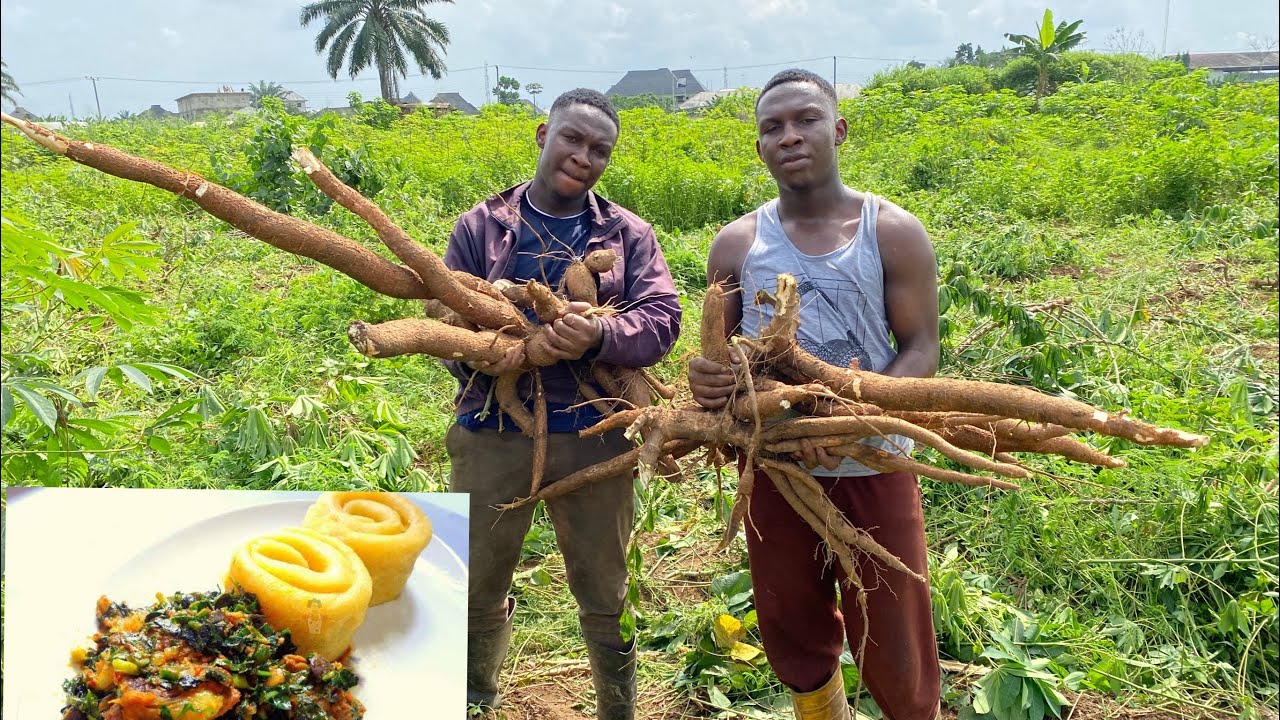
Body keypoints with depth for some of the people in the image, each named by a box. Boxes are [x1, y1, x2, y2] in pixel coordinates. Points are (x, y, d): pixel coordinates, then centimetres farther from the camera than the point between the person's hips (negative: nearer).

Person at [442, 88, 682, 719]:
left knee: (604, 597, 14)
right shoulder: (481, 226, 5)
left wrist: (601, 336, -28)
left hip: (595, 436, 0)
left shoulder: (628, 234, 5)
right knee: (475, 591, 17)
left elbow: (662, 316, -7)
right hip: (491, 436, 1)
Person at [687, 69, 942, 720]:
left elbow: (922, 350, -8)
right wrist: (703, 376, -18)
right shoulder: (737, 243, 2)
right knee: (792, 631, 19)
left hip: (872, 467, -2)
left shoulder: (894, 233, -5)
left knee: (892, 642, 8)